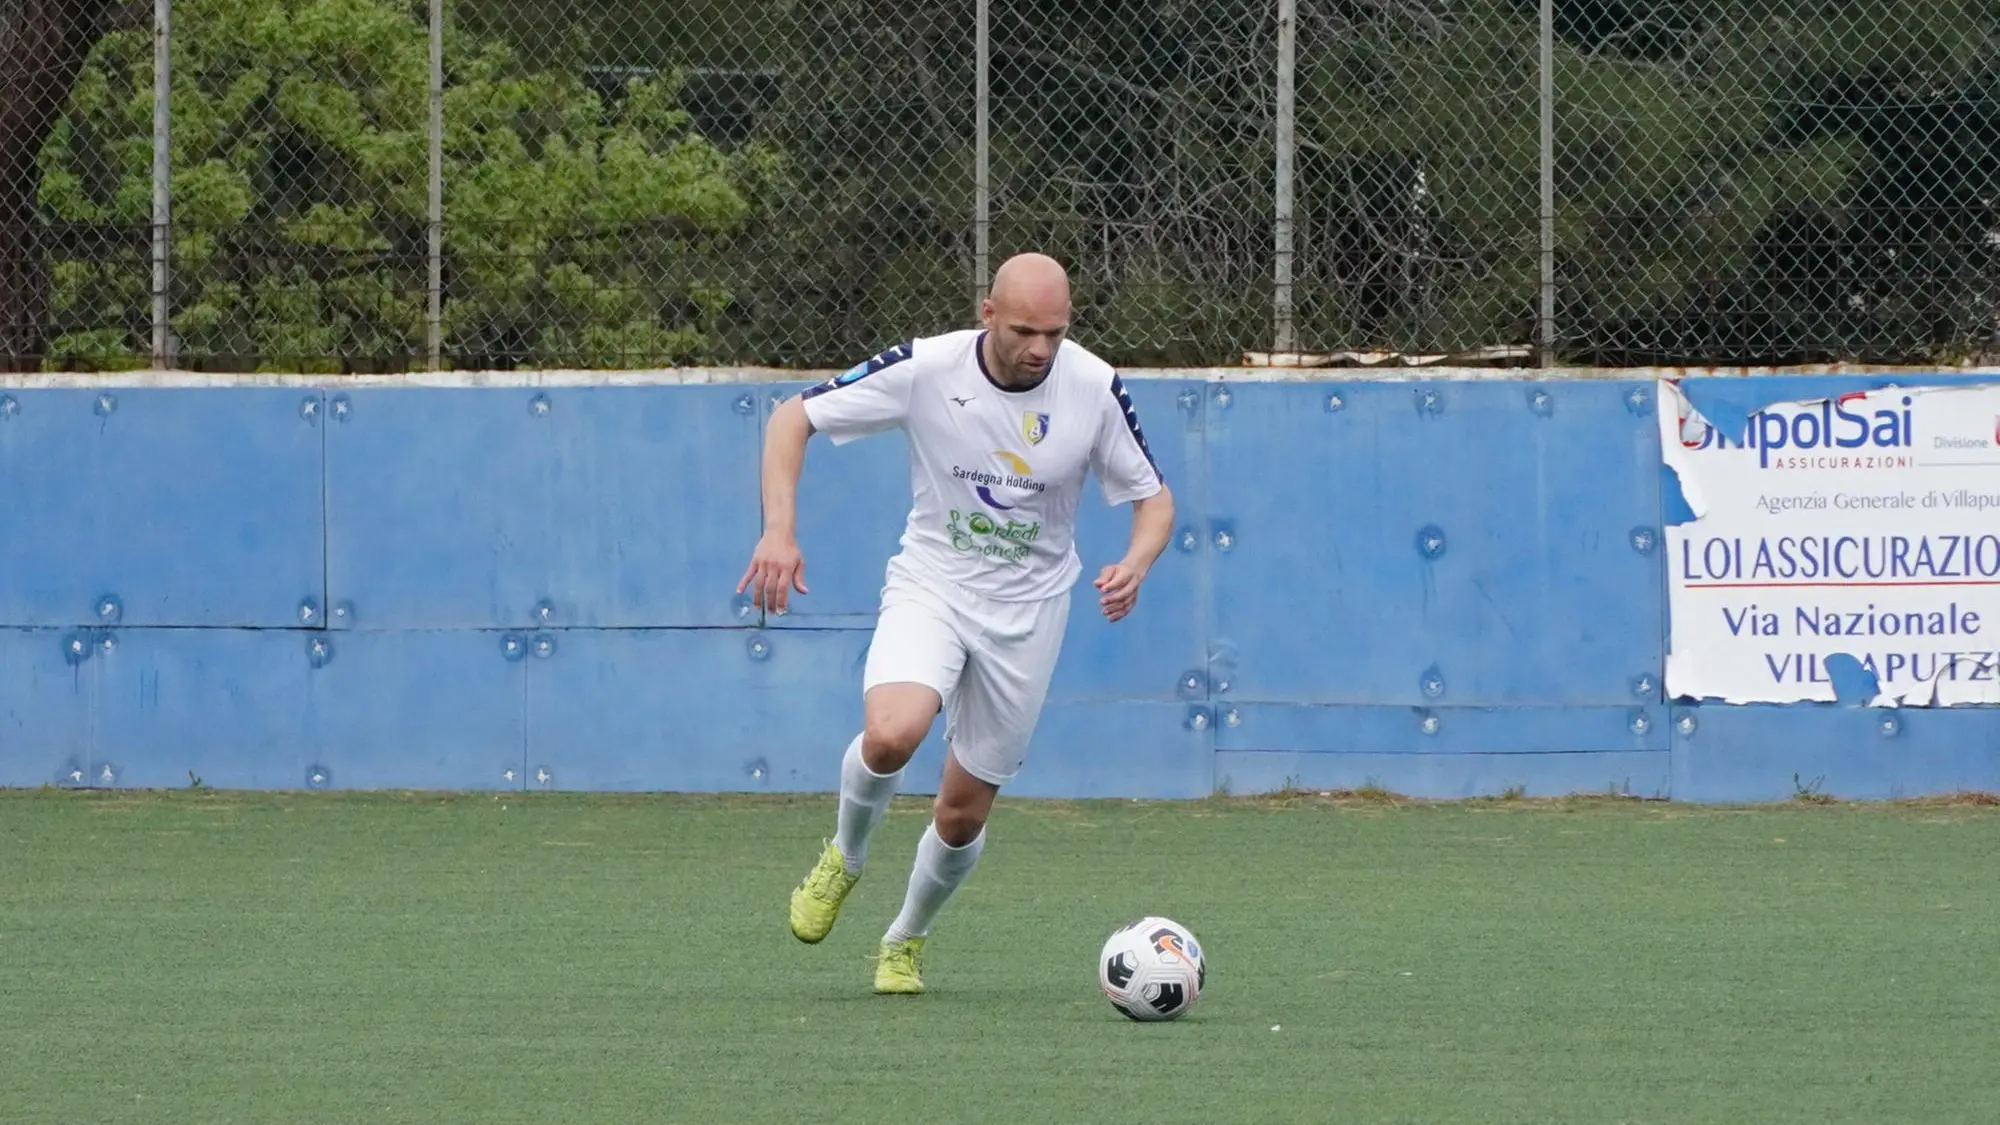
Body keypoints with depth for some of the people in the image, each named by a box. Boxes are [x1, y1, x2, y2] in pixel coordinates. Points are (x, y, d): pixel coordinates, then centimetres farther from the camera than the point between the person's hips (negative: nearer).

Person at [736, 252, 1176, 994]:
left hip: (1027, 609, 2)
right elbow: (793, 418, -9)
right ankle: (844, 858, 3)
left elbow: (1152, 495, -1)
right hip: (931, 587, -2)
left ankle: (906, 943, 34)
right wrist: (779, 530, -22)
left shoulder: (1094, 388, -13)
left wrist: (1134, 565, -23)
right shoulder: (925, 369, -18)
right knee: (891, 735, -30)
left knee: (963, 811, 5)